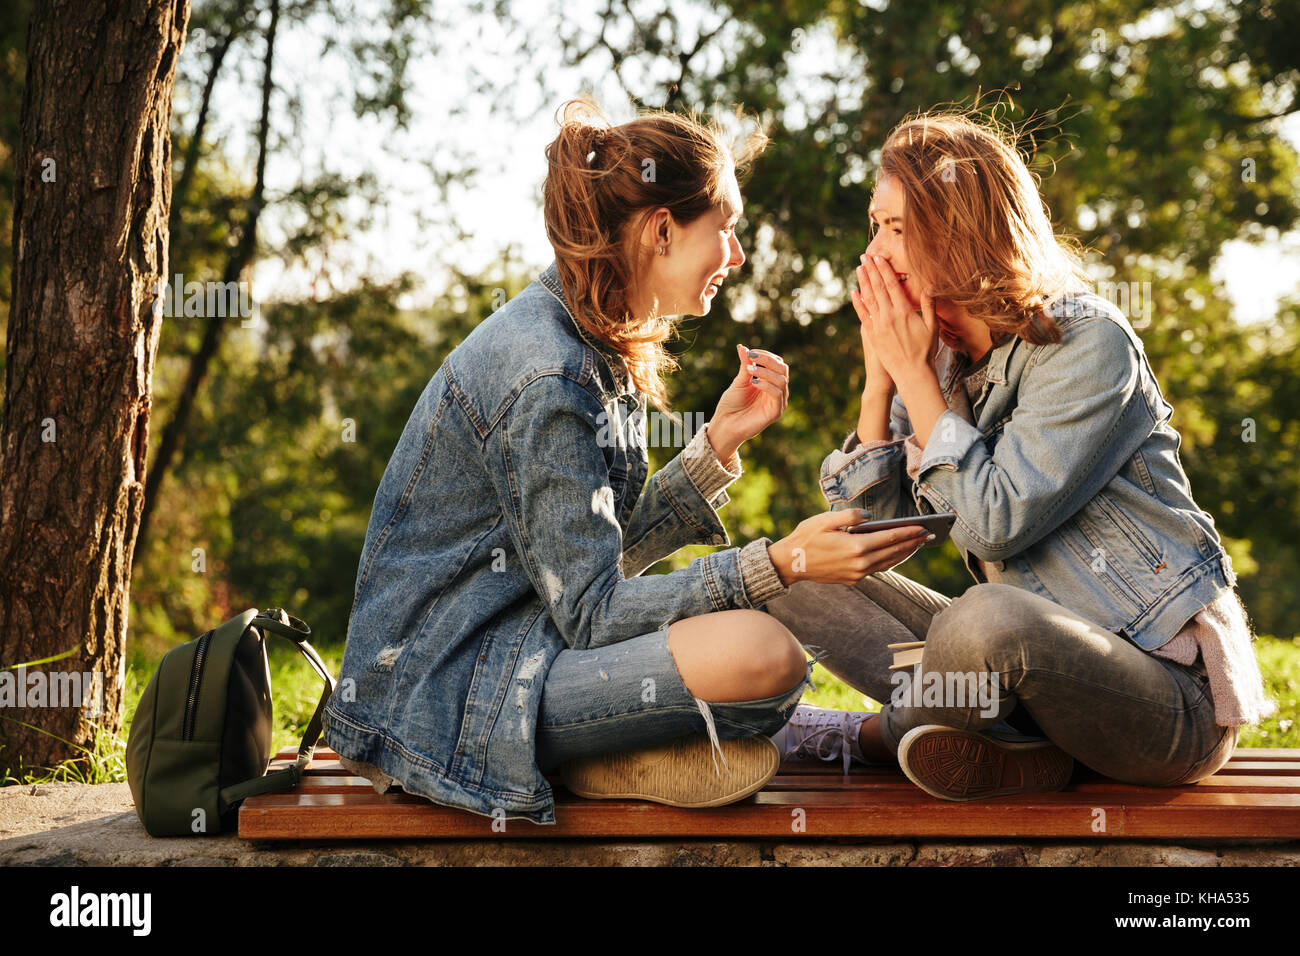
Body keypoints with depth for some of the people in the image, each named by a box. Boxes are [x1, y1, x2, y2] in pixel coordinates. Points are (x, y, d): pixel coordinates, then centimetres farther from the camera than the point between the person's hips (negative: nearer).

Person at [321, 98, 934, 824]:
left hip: (521, 632, 10)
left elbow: (606, 554, 9)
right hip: (444, 686, -10)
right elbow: (592, 610, -22)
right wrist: (782, 565, -25)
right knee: (756, 653, -29)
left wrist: (720, 442, 3)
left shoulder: (600, 349, 10)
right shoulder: (546, 377, -20)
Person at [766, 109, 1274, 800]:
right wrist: (880, 376, -5)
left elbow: (997, 523, -22)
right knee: (801, 579, 0)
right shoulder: (941, 353, 8)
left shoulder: (1088, 343, -14)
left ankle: (875, 732, -7)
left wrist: (913, 374, -15)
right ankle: (1009, 737, -16)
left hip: (1173, 686, -8)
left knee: (987, 618, -39)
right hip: (1038, 654, 8)